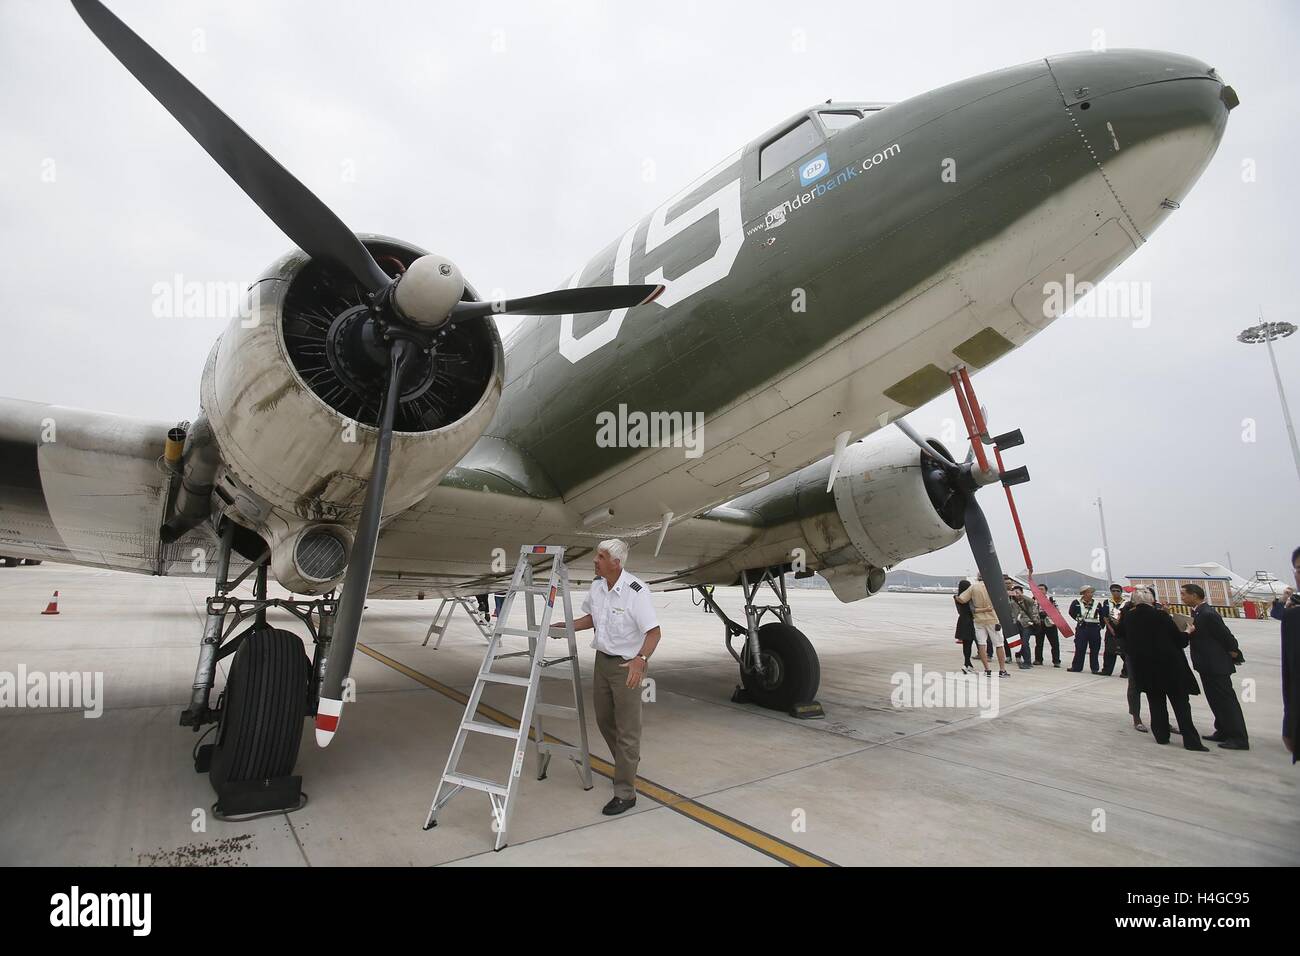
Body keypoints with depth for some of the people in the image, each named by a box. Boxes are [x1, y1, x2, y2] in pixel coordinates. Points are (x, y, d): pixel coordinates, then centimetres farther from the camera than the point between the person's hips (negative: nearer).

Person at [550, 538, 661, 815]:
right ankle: (628, 761, 45)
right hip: (602, 660, 8)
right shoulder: (597, 585, -1)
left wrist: (640, 659, -40)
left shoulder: (636, 591, -25)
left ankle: (625, 793, 12)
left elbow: (654, 632, -26)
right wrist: (564, 627, 9)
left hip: (628, 666, -8)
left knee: (627, 729, 0)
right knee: (604, 720, 21)